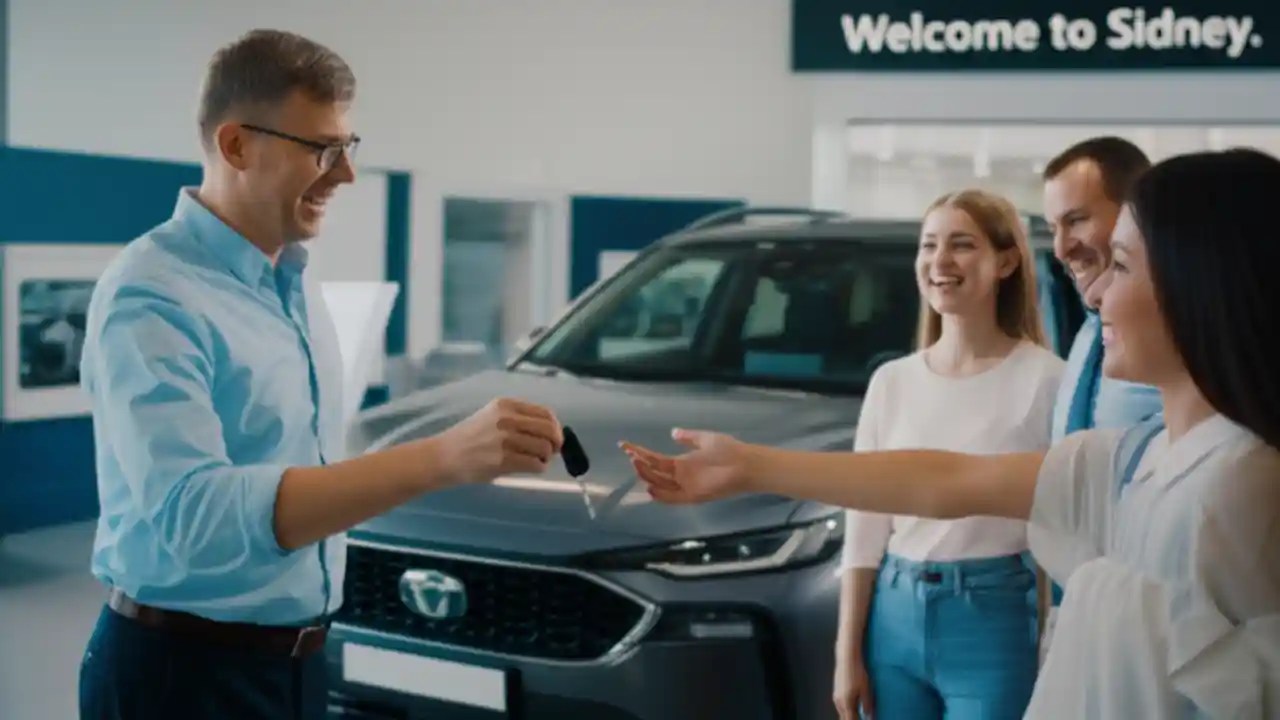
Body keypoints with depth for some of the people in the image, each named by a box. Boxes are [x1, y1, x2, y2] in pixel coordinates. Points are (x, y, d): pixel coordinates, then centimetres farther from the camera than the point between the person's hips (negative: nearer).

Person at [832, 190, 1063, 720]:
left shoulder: (1044, 379, -8)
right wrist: (847, 652, 6)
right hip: (895, 619, 5)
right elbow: (865, 530, 8)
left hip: (994, 622, -4)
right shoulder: (892, 381, 7)